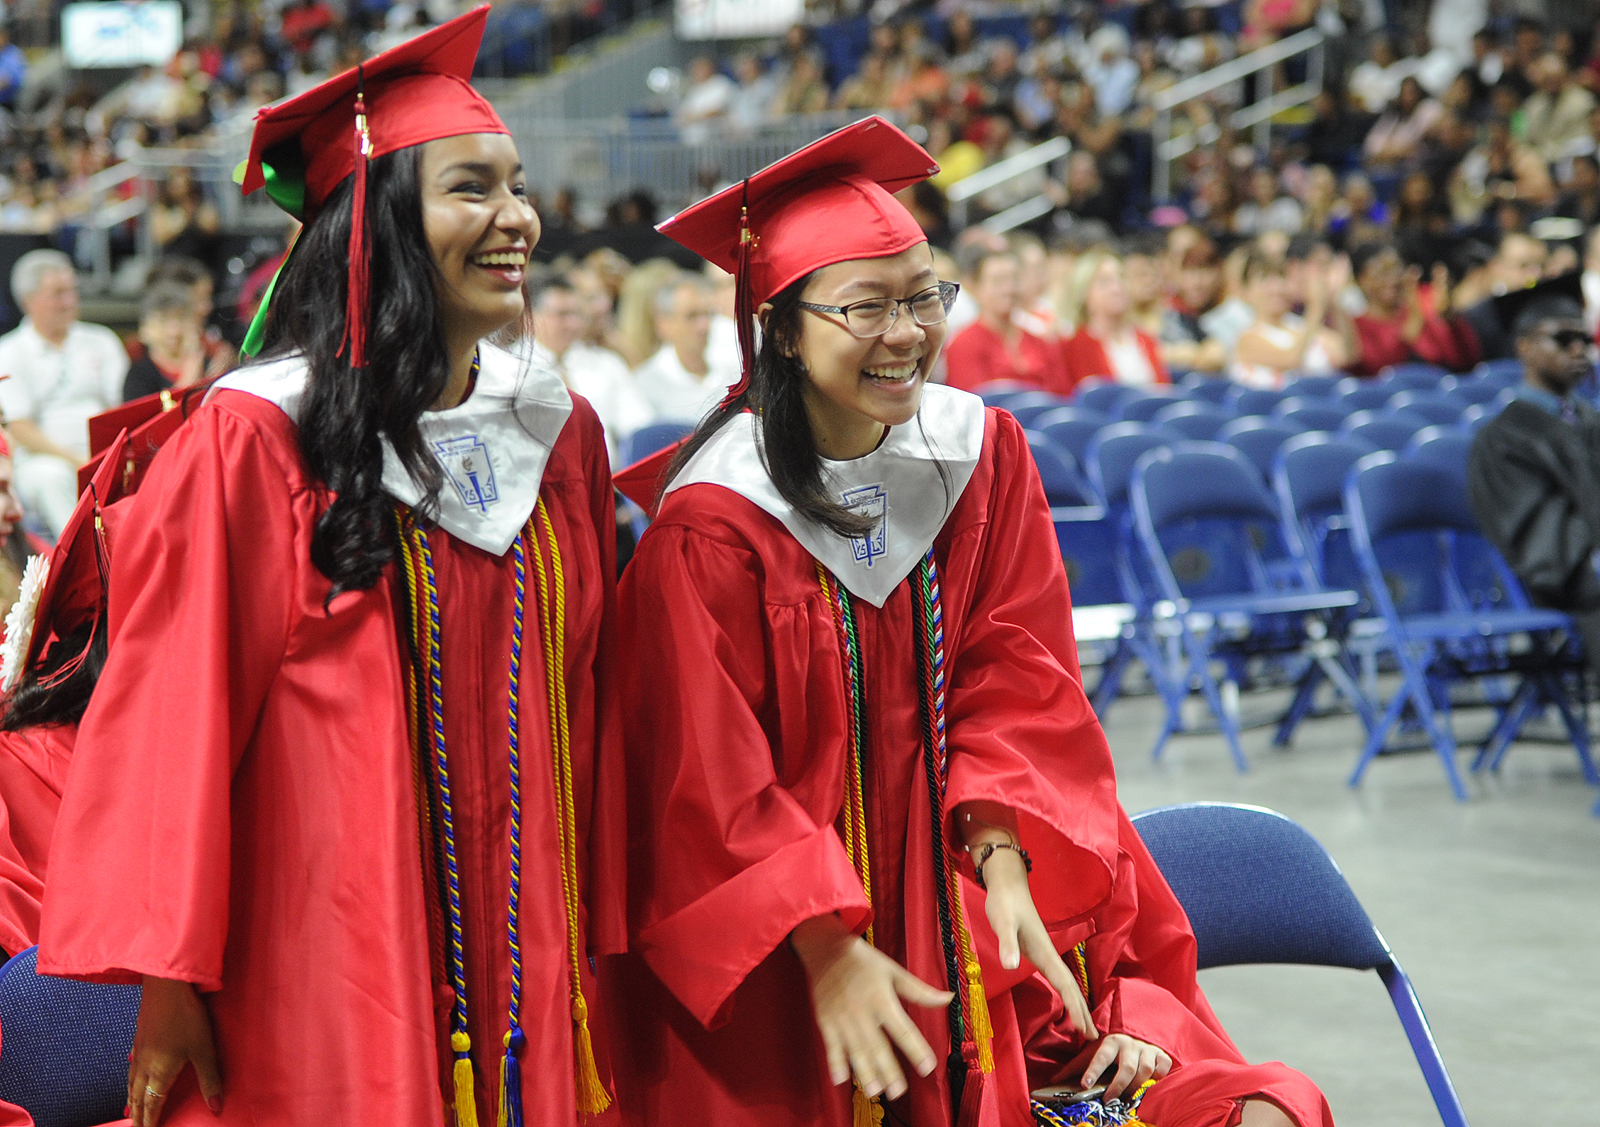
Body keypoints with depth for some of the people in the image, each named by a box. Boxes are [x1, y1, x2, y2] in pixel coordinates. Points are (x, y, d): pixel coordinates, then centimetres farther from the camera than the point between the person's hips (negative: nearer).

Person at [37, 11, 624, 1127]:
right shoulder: (254, 441, -10)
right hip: (320, 981, -5)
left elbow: (588, 703, 10)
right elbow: (177, 715, -10)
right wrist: (169, 976, -11)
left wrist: (596, 940, 9)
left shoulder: (562, 436, 7)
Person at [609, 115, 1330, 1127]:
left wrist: (1004, 865, -15)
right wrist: (825, 947, -22)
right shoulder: (711, 524, -15)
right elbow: (710, 773, -13)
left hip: (948, 879, 4)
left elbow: (1012, 683, 0)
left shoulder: (984, 455, 0)